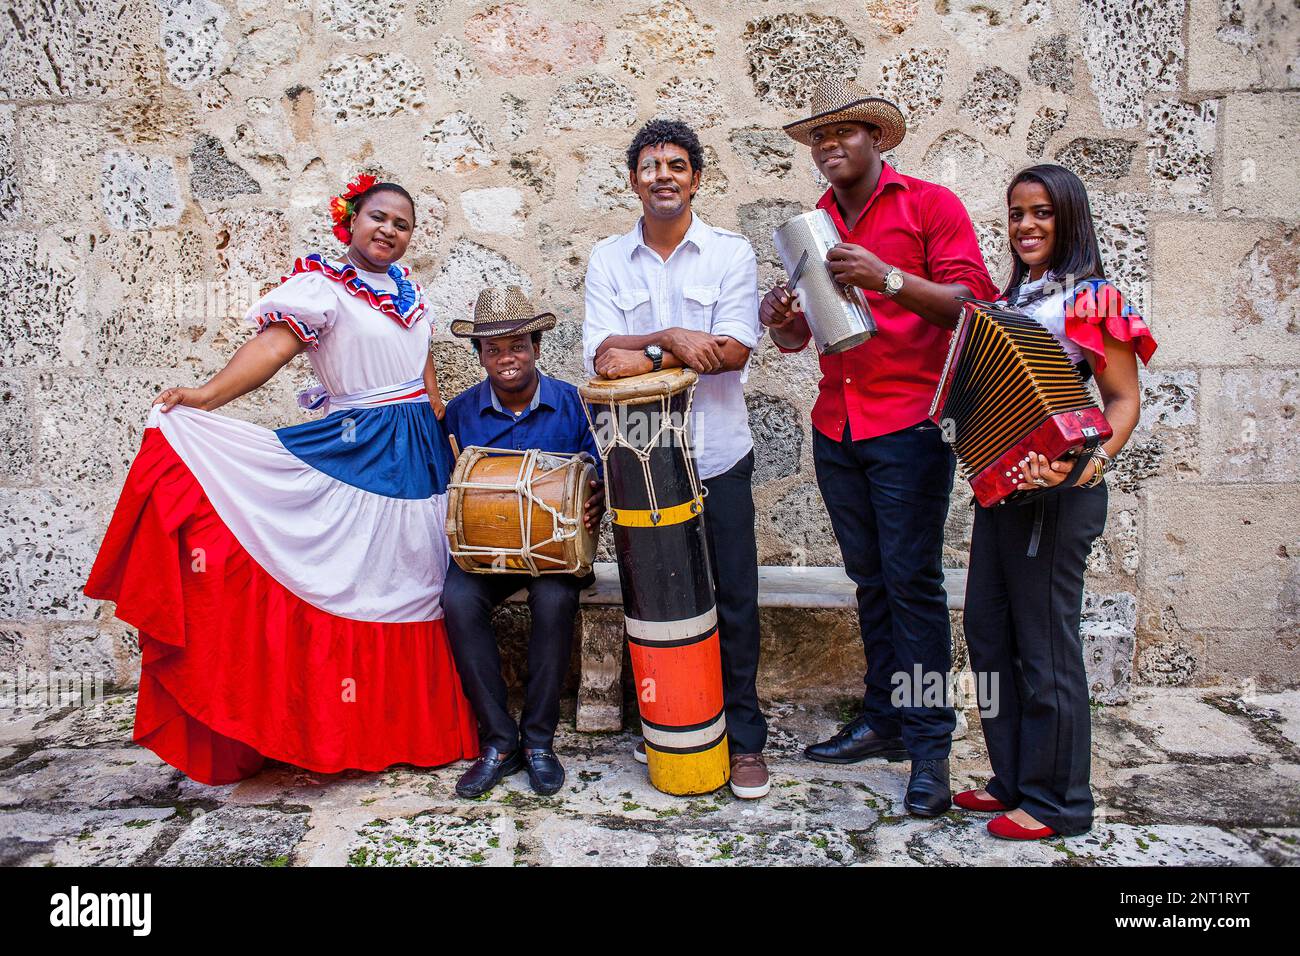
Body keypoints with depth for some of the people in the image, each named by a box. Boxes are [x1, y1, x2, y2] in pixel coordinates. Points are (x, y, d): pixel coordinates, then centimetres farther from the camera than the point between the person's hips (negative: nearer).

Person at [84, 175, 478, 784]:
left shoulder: (408, 288, 15)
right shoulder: (322, 286, -6)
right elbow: (271, 346, -21)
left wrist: (445, 435, 16)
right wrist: (206, 396, -36)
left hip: (420, 457, 7)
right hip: (357, 455, -6)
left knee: (416, 585, 9)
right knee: (355, 586, -4)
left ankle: (415, 727, 22)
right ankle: (347, 732, 10)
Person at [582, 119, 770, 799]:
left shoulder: (731, 253, 2)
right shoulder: (608, 259, 6)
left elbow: (735, 348, -11)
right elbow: (602, 351, -6)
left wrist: (645, 356, -14)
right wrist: (673, 338, -20)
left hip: (718, 455, -1)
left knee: (733, 599, 4)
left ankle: (743, 737, 19)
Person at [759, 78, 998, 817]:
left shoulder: (930, 204, 1)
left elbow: (972, 301, -9)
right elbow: (798, 336, 18)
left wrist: (887, 278, -21)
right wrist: (783, 321, -5)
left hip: (909, 425, -5)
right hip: (836, 428, 6)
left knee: (912, 581, -5)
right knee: (870, 581, 11)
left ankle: (930, 743, 5)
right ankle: (884, 721, 21)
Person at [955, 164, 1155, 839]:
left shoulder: (1091, 299, -6)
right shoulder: (1010, 299, 16)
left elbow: (1124, 399, -10)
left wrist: (1095, 459, -26)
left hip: (1055, 491, -8)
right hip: (998, 481, 8)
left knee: (1044, 644, 1)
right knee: (988, 631, 12)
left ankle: (1056, 801, 16)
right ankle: (1013, 778, 27)